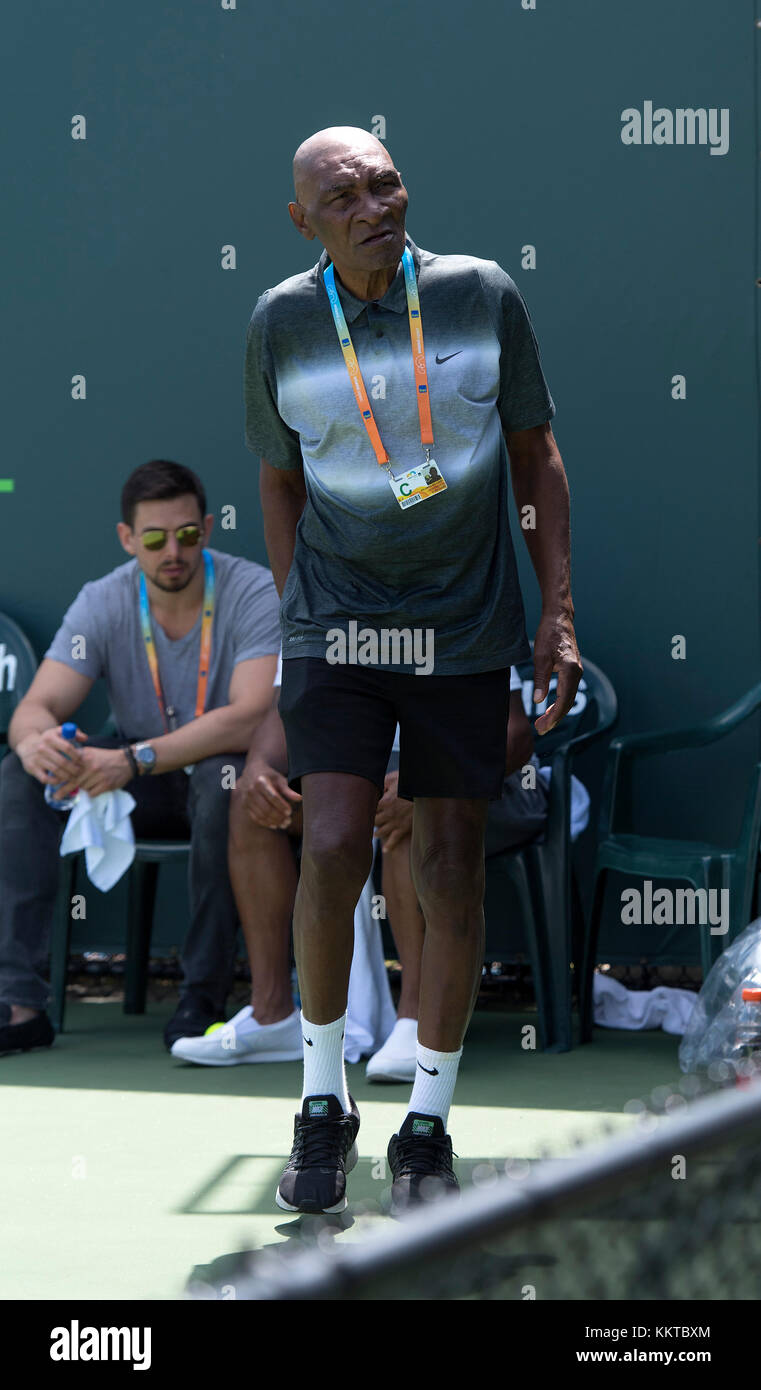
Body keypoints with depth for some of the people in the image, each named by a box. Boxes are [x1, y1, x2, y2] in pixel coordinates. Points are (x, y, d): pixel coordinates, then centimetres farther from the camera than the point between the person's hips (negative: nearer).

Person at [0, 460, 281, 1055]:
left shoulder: (256, 593, -20)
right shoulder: (103, 603, -8)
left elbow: (252, 717, -34)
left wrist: (136, 760, -45)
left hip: (234, 771, -4)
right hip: (145, 784, 4)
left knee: (224, 777, -39)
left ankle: (203, 995, -25)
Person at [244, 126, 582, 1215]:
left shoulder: (483, 296, -2)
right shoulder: (280, 324, -1)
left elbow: (537, 457, 5)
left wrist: (558, 616, 1)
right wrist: (294, 622, 11)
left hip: (466, 632, 0)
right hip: (337, 626, 0)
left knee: (451, 877, 1)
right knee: (333, 849, -14)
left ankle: (427, 1131, 14)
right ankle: (323, 1106, 4)